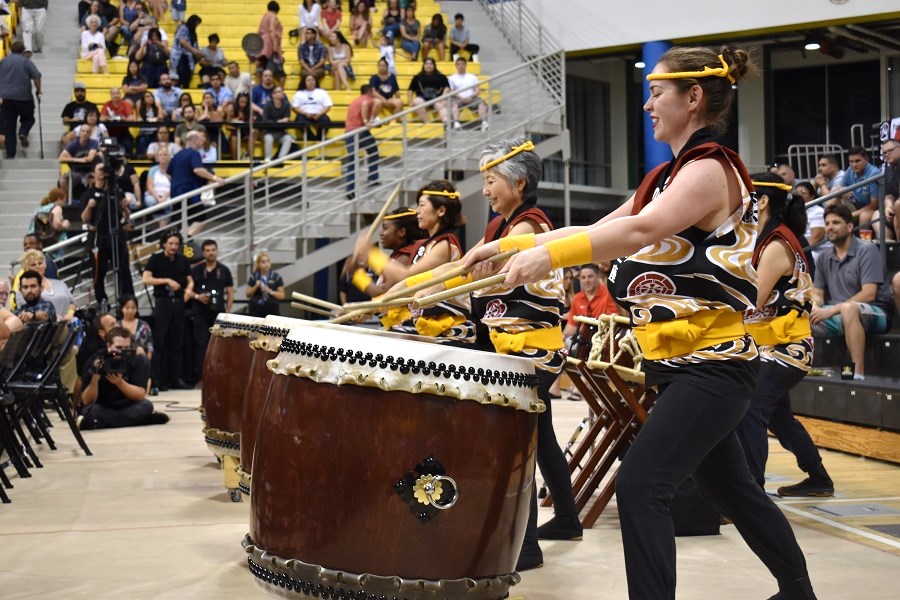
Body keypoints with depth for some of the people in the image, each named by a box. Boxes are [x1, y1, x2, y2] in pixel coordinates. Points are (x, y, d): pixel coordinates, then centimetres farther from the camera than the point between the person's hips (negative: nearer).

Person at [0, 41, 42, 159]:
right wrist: (38, 90, 7)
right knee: (28, 118, 19)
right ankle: (23, 133, -11)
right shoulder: (26, 62, -1)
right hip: (23, 97, -2)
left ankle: (10, 153, 1)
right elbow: (37, 76, -8)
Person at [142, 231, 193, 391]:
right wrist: (167, 280, -19)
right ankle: (159, 380, -1)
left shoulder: (182, 260, 9)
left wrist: (189, 288, -8)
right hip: (162, 302, -4)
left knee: (177, 342, 6)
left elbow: (190, 280, 15)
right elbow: (145, 279, -12)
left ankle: (175, 379, 12)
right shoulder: (156, 259, -2)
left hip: (178, 302, 4)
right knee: (160, 342, -4)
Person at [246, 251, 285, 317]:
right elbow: (248, 294, 9)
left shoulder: (276, 277, 1)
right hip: (256, 310, 1)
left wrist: (270, 291, -14)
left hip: (272, 310, -1)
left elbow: (282, 296, 1)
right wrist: (255, 287, -9)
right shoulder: (253, 277, 5)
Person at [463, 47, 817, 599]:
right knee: (732, 488, 20)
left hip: (712, 362, -10)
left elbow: (640, 231, -31)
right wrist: (508, 247, 2)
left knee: (640, 485, -18)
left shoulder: (711, 170, -14)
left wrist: (548, 255, -37)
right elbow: (596, 231, 12)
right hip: (678, 361, 10)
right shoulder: (668, 177, 15)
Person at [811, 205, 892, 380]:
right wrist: (815, 308, -16)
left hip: (874, 314, -7)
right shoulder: (824, 257, 8)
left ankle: (859, 374, -42)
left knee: (848, 308, -40)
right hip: (838, 316, 7)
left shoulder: (867, 250, -10)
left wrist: (831, 310, -24)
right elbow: (818, 294, 10)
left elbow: (869, 294, -19)